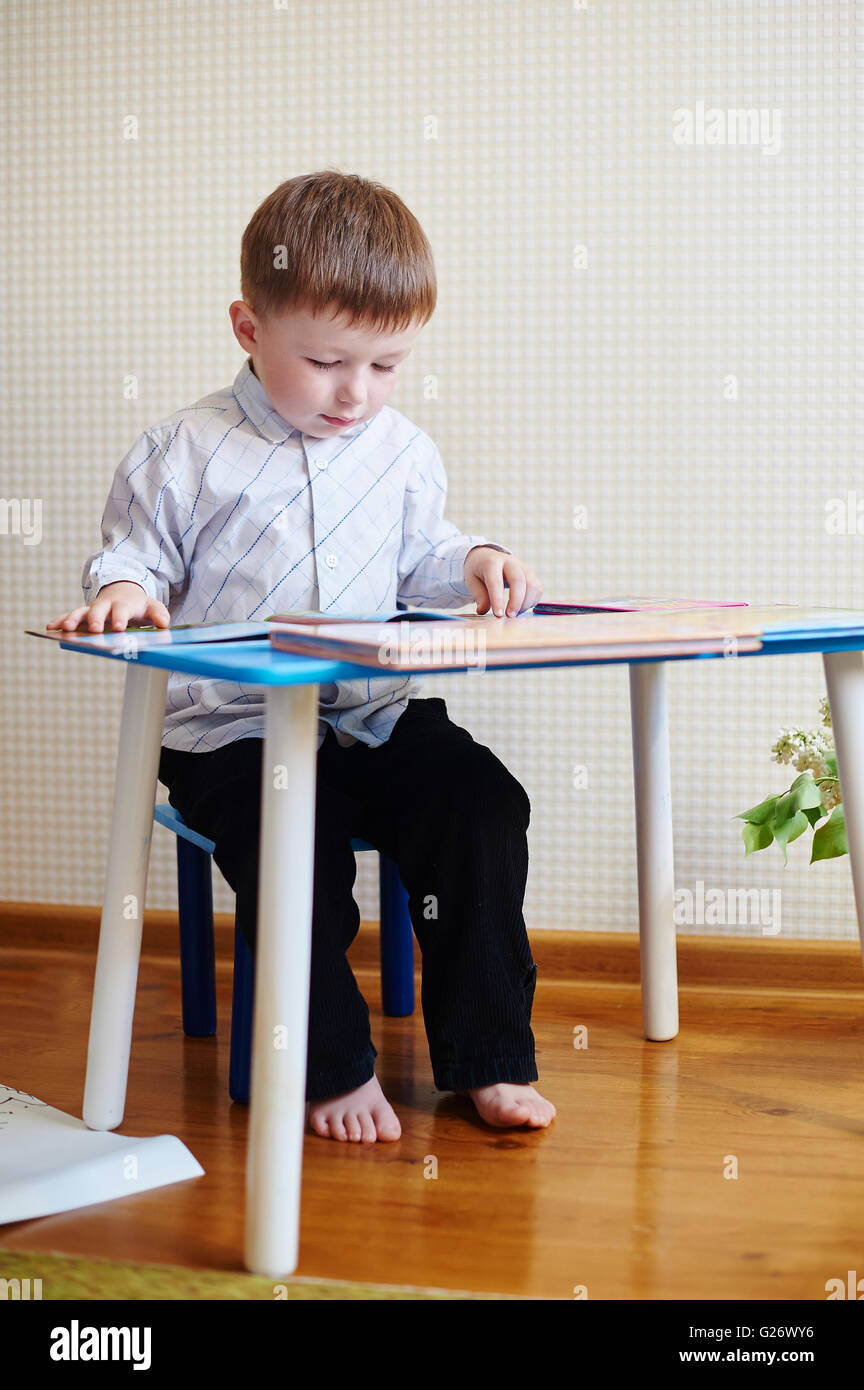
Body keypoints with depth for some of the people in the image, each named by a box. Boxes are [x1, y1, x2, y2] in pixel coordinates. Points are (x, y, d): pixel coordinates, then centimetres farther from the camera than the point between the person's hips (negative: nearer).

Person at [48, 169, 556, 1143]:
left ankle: (486, 1058, -3)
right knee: (296, 839, -29)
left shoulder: (403, 452, 10)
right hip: (232, 729, -4)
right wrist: (121, 587, -18)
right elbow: (137, 552, 5)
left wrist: (472, 565, 1)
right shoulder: (182, 456, -3)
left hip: (378, 713, 4)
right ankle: (333, 1069, -7)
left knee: (483, 803, -16)